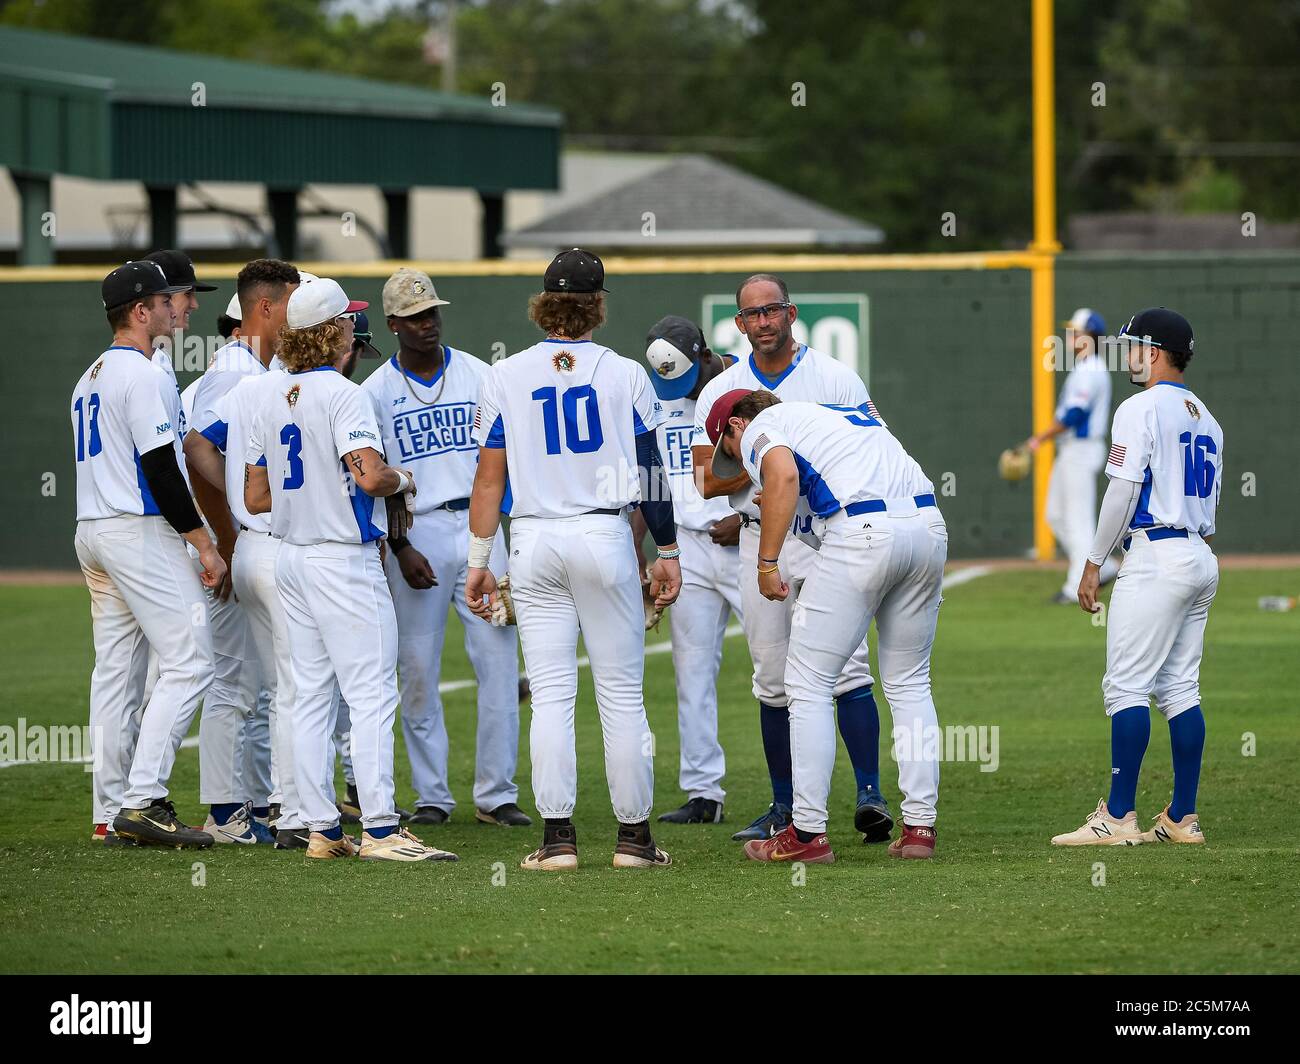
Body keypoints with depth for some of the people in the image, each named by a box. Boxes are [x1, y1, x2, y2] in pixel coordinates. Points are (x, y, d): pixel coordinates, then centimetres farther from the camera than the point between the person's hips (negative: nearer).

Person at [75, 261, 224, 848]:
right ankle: (144, 800, -17)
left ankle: (112, 812, 9)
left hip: (91, 532, 10)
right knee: (188, 661, -10)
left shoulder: (90, 378, 18)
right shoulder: (142, 375, -12)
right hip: (141, 534, -10)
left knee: (116, 670, 9)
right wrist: (206, 546, -15)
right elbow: (162, 472, -18)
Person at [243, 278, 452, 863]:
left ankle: (321, 830, 8)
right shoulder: (341, 394, -13)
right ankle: (379, 830, -14)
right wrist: (402, 480, -3)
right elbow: (371, 476, -24)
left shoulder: (272, 402, 10)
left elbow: (256, 498, 13)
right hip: (344, 559, -8)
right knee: (372, 692, -8)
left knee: (311, 696, 9)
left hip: (291, 561, 8)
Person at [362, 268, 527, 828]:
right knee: (417, 669, 1)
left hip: (479, 525, 1)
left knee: (498, 658, -4)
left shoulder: (478, 375, 7)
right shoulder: (376, 391, 3)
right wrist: (400, 550, -9)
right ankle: (431, 796, 10)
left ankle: (496, 793, 2)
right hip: (416, 534, -1)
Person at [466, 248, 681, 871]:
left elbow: (489, 478, 1)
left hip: (533, 542, 1)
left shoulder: (506, 377, 1)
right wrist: (668, 551, 10)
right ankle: (634, 836, 6)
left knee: (551, 695, 3)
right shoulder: (625, 375, 0)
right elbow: (649, 472, 1)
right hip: (605, 537, -1)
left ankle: (558, 837, -1)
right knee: (621, 693, 4)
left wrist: (478, 561, 6)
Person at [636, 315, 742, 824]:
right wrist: (634, 548, 11)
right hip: (687, 547, 5)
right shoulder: (654, 397, 10)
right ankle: (702, 793, 7)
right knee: (692, 671, 4)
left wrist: (747, 519, -16)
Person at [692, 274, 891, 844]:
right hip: (762, 544, 3)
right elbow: (707, 481, 2)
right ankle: (785, 807, 12)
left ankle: (870, 796, -14)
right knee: (773, 680, 5)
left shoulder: (835, 379, 2)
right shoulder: (720, 391, 8)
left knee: (847, 666, -14)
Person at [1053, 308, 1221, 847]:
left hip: (1155, 557, -9)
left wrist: (1094, 563, -9)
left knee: (1127, 685, -8)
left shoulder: (1141, 408, -9)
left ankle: (1118, 816, -12)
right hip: (1201, 557, 9)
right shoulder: (1205, 415, 17)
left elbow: (1123, 491, -14)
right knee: (1180, 687, 9)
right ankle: (1182, 818, 7)